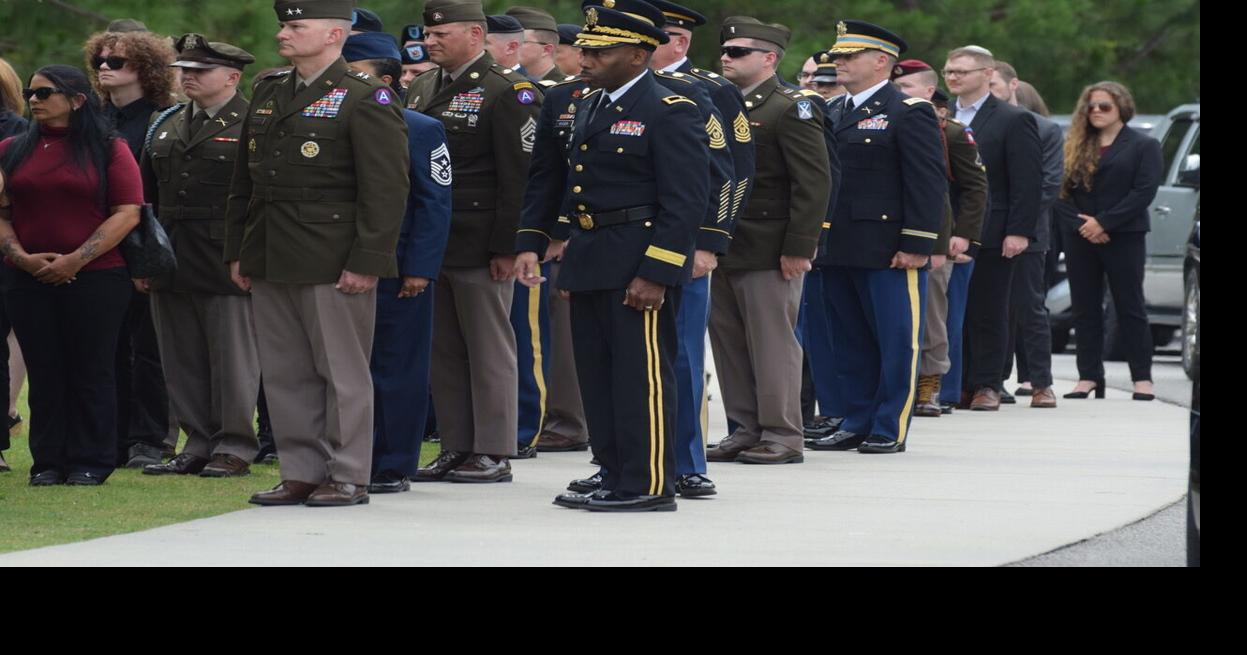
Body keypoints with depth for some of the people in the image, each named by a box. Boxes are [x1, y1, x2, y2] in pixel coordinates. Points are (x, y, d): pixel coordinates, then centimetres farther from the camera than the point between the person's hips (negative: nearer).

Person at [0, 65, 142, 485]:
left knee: (92, 372, 1)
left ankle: (91, 462, 8)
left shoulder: (109, 150, 0)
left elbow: (127, 213, -6)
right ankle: (48, 462, 11)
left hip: (95, 279, -3)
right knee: (45, 373, 5)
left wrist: (76, 260, -13)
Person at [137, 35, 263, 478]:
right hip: (172, 267, 7)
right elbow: (147, 197, 19)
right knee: (183, 362, 8)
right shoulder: (166, 127, 17)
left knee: (232, 359, -2)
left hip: (227, 268, -7)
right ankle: (198, 445, 16)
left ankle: (235, 448, 4)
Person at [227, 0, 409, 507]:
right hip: (270, 264, 7)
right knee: (286, 374, 9)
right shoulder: (268, 95, 15)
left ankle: (347, 477, 6)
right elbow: (243, 182, 20)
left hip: (333, 266, -7)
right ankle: (301, 473, 16)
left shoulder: (366, 100, -7)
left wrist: (366, 262, -17)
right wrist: (237, 252, 14)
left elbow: (385, 191, -12)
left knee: (342, 372, 0)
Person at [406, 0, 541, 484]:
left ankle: (494, 455, 3)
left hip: (480, 247, -8)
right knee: (444, 351, 10)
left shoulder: (508, 93, -9)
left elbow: (519, 176, -13)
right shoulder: (422, 90, 15)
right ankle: (456, 448, 16)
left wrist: (507, 247, -17)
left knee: (489, 351, -1)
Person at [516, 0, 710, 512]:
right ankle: (616, 479, 19)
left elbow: (686, 201, -16)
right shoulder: (578, 108, 14)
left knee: (643, 375, -5)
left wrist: (655, 274, -21)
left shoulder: (671, 113, -11)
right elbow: (545, 179, 20)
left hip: (640, 264, -9)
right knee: (597, 374, 12)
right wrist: (530, 244, 8)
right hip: (587, 260, 9)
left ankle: (650, 487, 0)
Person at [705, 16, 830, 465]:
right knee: (729, 342, 9)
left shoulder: (791, 109, -9)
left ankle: (783, 436, 3)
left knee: (773, 343, -3)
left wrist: (798, 248, -18)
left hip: (770, 252, -8)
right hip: (727, 251, 8)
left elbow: (814, 183, -14)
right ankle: (745, 430, 17)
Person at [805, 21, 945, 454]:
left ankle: (891, 429, 2)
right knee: (850, 343, 11)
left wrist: (917, 244, -16)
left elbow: (929, 183, -10)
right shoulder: (833, 114, 17)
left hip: (889, 251, -7)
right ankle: (856, 423, 18)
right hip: (838, 251, 7)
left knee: (895, 341, -2)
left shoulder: (909, 113, -5)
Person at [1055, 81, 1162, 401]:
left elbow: (1144, 191, -10)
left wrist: (1104, 223, -16)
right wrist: (1080, 224, -12)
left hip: (1124, 238, -4)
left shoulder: (1143, 146, 1)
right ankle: (1089, 377, 7)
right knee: (1085, 310, 4)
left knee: (1130, 308, -2)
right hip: (1081, 239, 4)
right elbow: (1062, 193, 5)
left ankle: (1142, 378, -1)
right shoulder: (1075, 147, 12)